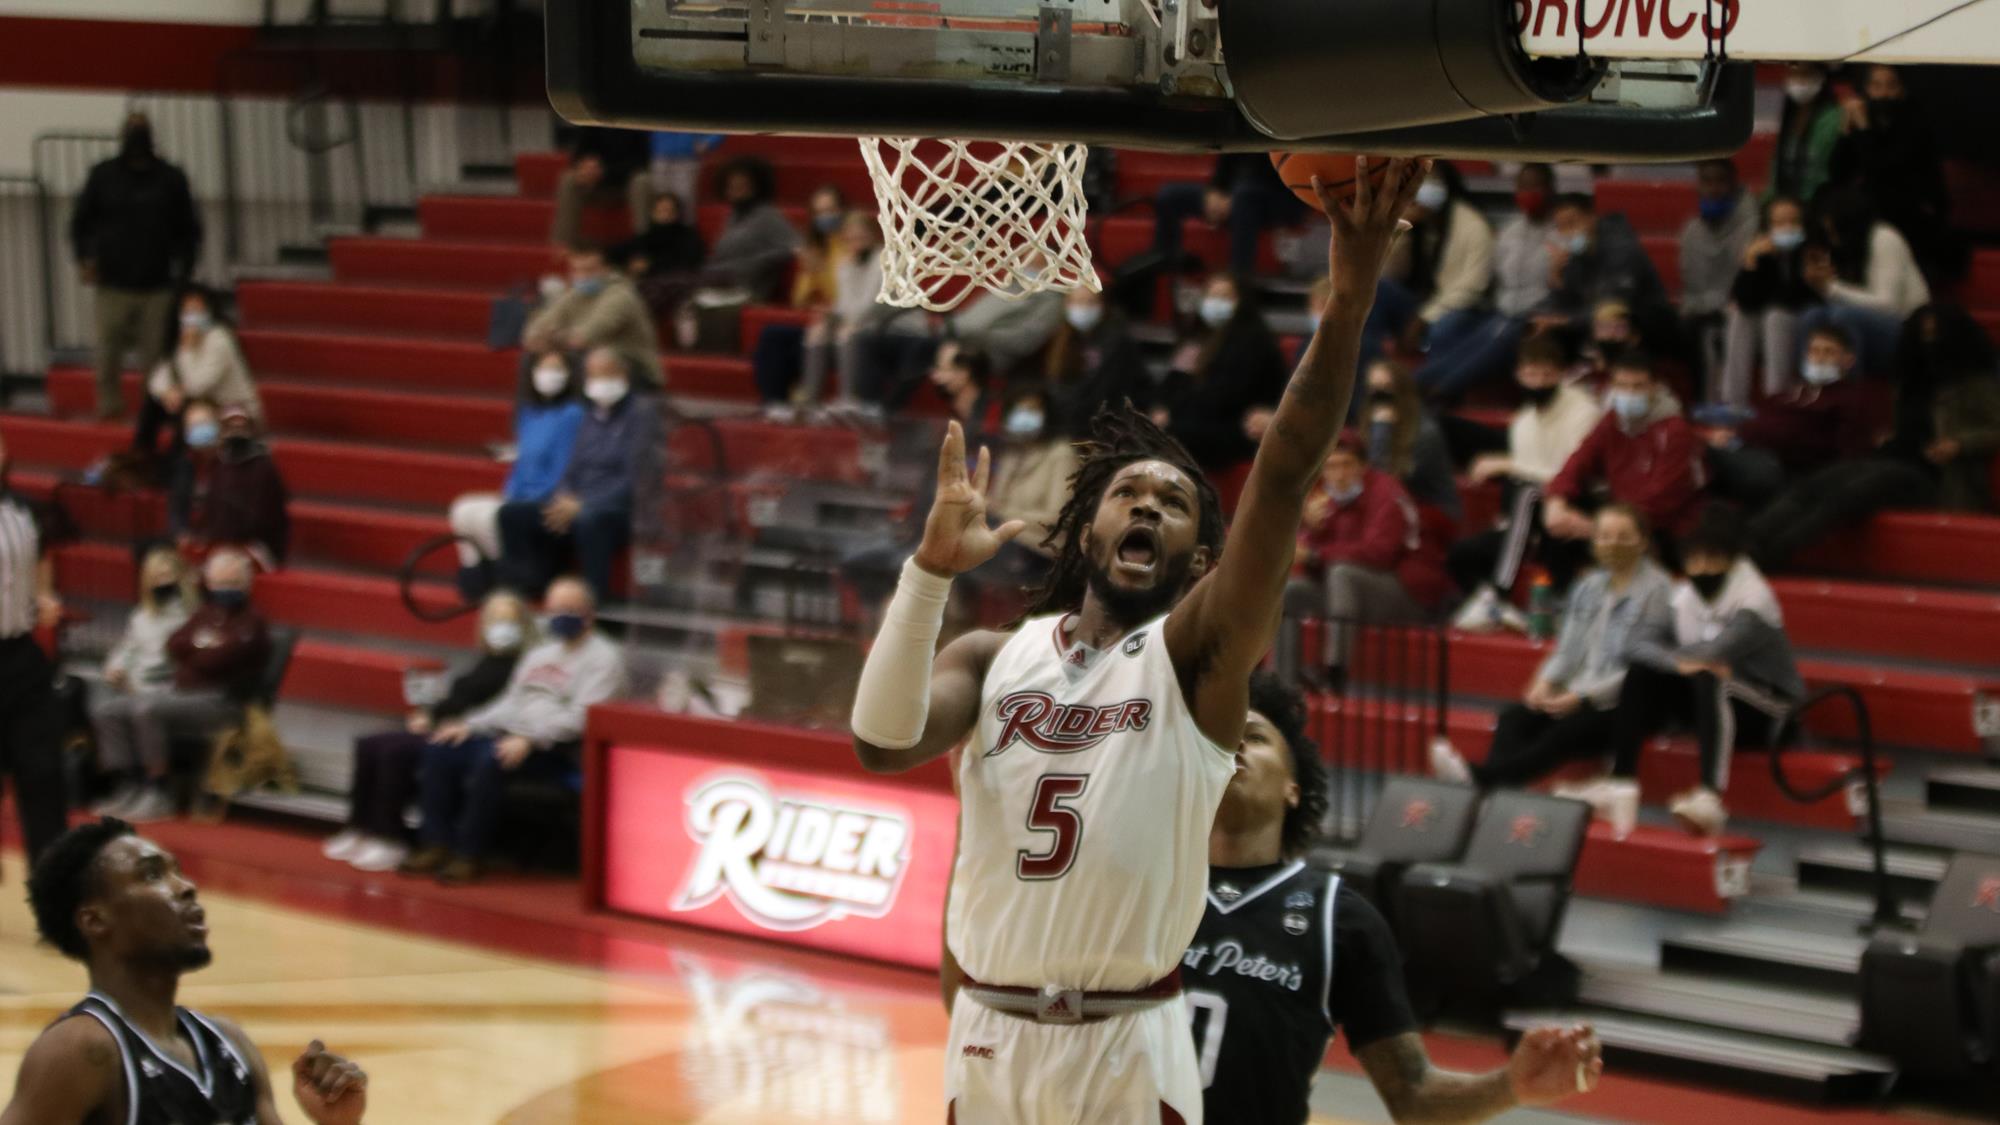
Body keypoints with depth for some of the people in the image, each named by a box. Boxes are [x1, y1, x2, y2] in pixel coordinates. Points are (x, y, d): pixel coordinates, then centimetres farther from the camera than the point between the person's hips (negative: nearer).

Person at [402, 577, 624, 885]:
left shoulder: (603, 658, -2)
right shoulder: (540, 654, 25)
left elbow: (581, 718, -15)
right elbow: (510, 703, 26)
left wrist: (529, 740, -25)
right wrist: (468, 725, 8)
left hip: (555, 751, -8)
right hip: (507, 735, 8)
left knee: (491, 760, -34)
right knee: (439, 749, -9)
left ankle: (468, 854, -25)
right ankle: (437, 845, -11)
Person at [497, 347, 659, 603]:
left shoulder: (641, 412, -6)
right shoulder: (590, 417, 17)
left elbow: (634, 480, -14)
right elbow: (572, 473, 18)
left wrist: (582, 505, -19)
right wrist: (564, 500, -6)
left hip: (623, 510, -7)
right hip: (578, 504, 7)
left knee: (589, 519, -41)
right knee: (512, 513, -8)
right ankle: (525, 591, -5)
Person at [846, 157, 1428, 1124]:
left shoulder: (1195, 653, -2)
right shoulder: (995, 659, 9)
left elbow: (1286, 469, -15)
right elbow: (881, 742, -11)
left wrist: (1351, 291, -26)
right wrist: (933, 568, -17)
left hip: (1129, 1047, -3)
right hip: (990, 1038, 3)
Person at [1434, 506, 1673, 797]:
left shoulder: (1658, 590, -5)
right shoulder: (1587, 587, 17)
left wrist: (1583, 696, -18)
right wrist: (1546, 681, -5)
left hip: (1624, 706, -7)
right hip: (1576, 697, 7)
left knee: (1568, 730, -35)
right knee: (1514, 718, -20)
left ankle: (1481, 775, -55)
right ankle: (1497, 791, -46)